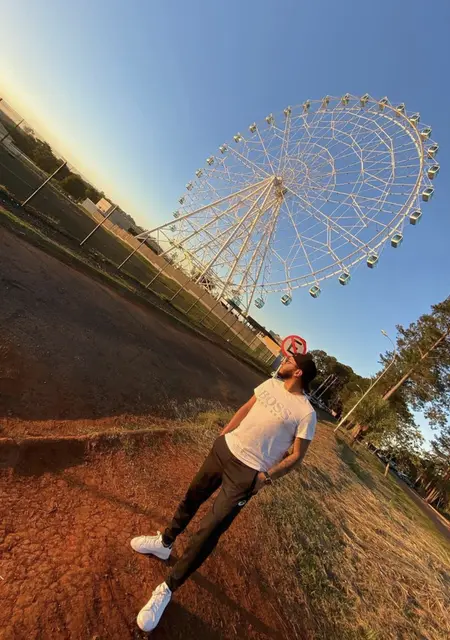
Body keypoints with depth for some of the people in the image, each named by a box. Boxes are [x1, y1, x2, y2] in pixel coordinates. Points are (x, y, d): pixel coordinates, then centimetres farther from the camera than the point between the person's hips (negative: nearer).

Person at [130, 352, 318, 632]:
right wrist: (224, 432, 10)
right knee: (193, 496, 21)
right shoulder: (272, 383, 0)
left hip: (248, 472, -5)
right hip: (225, 448, 6)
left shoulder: (306, 413, -16)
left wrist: (267, 476, -13)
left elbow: (297, 456, -9)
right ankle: (165, 543, 49)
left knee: (209, 530, -1)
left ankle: (167, 589, 22)